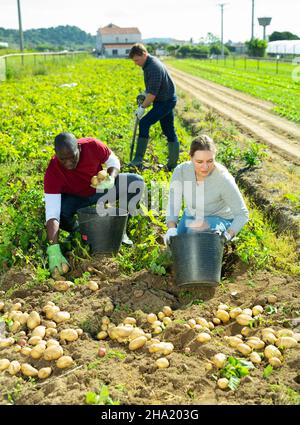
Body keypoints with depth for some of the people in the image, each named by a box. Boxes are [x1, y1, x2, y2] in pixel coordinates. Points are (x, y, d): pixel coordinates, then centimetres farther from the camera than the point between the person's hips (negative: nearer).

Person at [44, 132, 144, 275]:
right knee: (60, 211, -36)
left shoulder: (92, 146, -27)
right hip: (74, 198, -2)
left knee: (136, 182, -21)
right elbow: (52, 214, -36)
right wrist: (54, 250, -48)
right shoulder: (52, 172, -31)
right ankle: (76, 230, 0)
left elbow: (113, 161, -5)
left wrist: (111, 178, -29)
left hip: (100, 188, 2)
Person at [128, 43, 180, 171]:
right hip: (166, 100, 10)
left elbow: (153, 93, -25)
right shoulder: (149, 63, 9)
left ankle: (138, 160, -12)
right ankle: (173, 165, 18)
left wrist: (142, 107, -18)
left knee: (144, 124, -14)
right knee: (169, 131, 12)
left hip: (165, 101, -10)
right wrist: (144, 94, 8)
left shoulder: (154, 67, -23)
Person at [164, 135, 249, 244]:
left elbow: (242, 214, -21)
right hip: (190, 216, 4)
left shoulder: (224, 179, -30)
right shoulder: (181, 170, -21)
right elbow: (173, 204, -18)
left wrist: (228, 234, -38)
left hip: (218, 219, -4)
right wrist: (171, 228, -36)